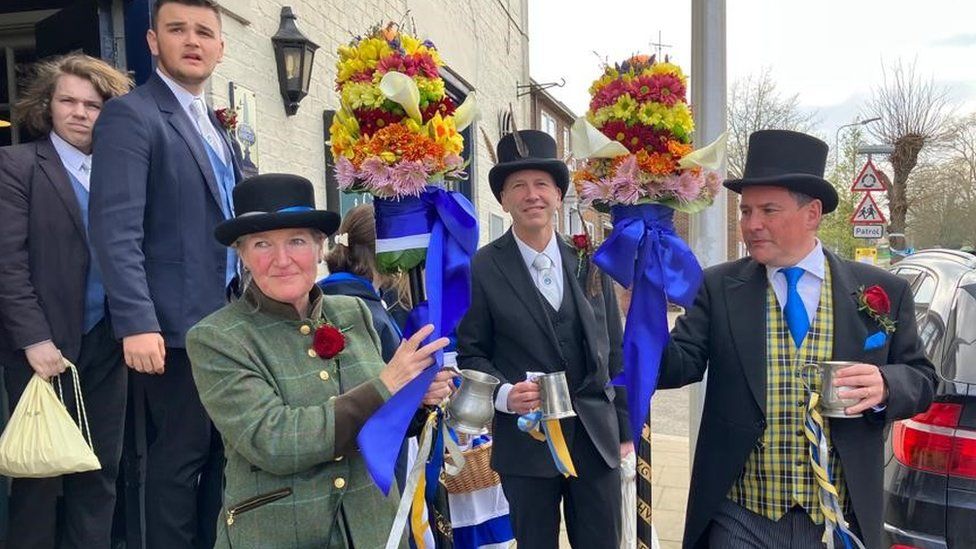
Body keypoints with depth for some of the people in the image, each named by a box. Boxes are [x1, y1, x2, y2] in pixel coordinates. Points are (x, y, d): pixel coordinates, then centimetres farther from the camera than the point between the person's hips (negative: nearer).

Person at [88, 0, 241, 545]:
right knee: (178, 460, 3)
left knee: (222, 456, 15)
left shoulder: (216, 127, 17)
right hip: (175, 328, -8)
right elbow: (116, 229, -17)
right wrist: (137, 322, -25)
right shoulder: (130, 115, -8)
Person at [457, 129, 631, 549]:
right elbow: (470, 352, -2)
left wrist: (624, 427, 8)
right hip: (526, 442, -2)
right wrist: (503, 394, -19)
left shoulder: (590, 262, 3)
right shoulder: (483, 268, -7)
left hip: (597, 437, 3)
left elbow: (613, 350, 7)